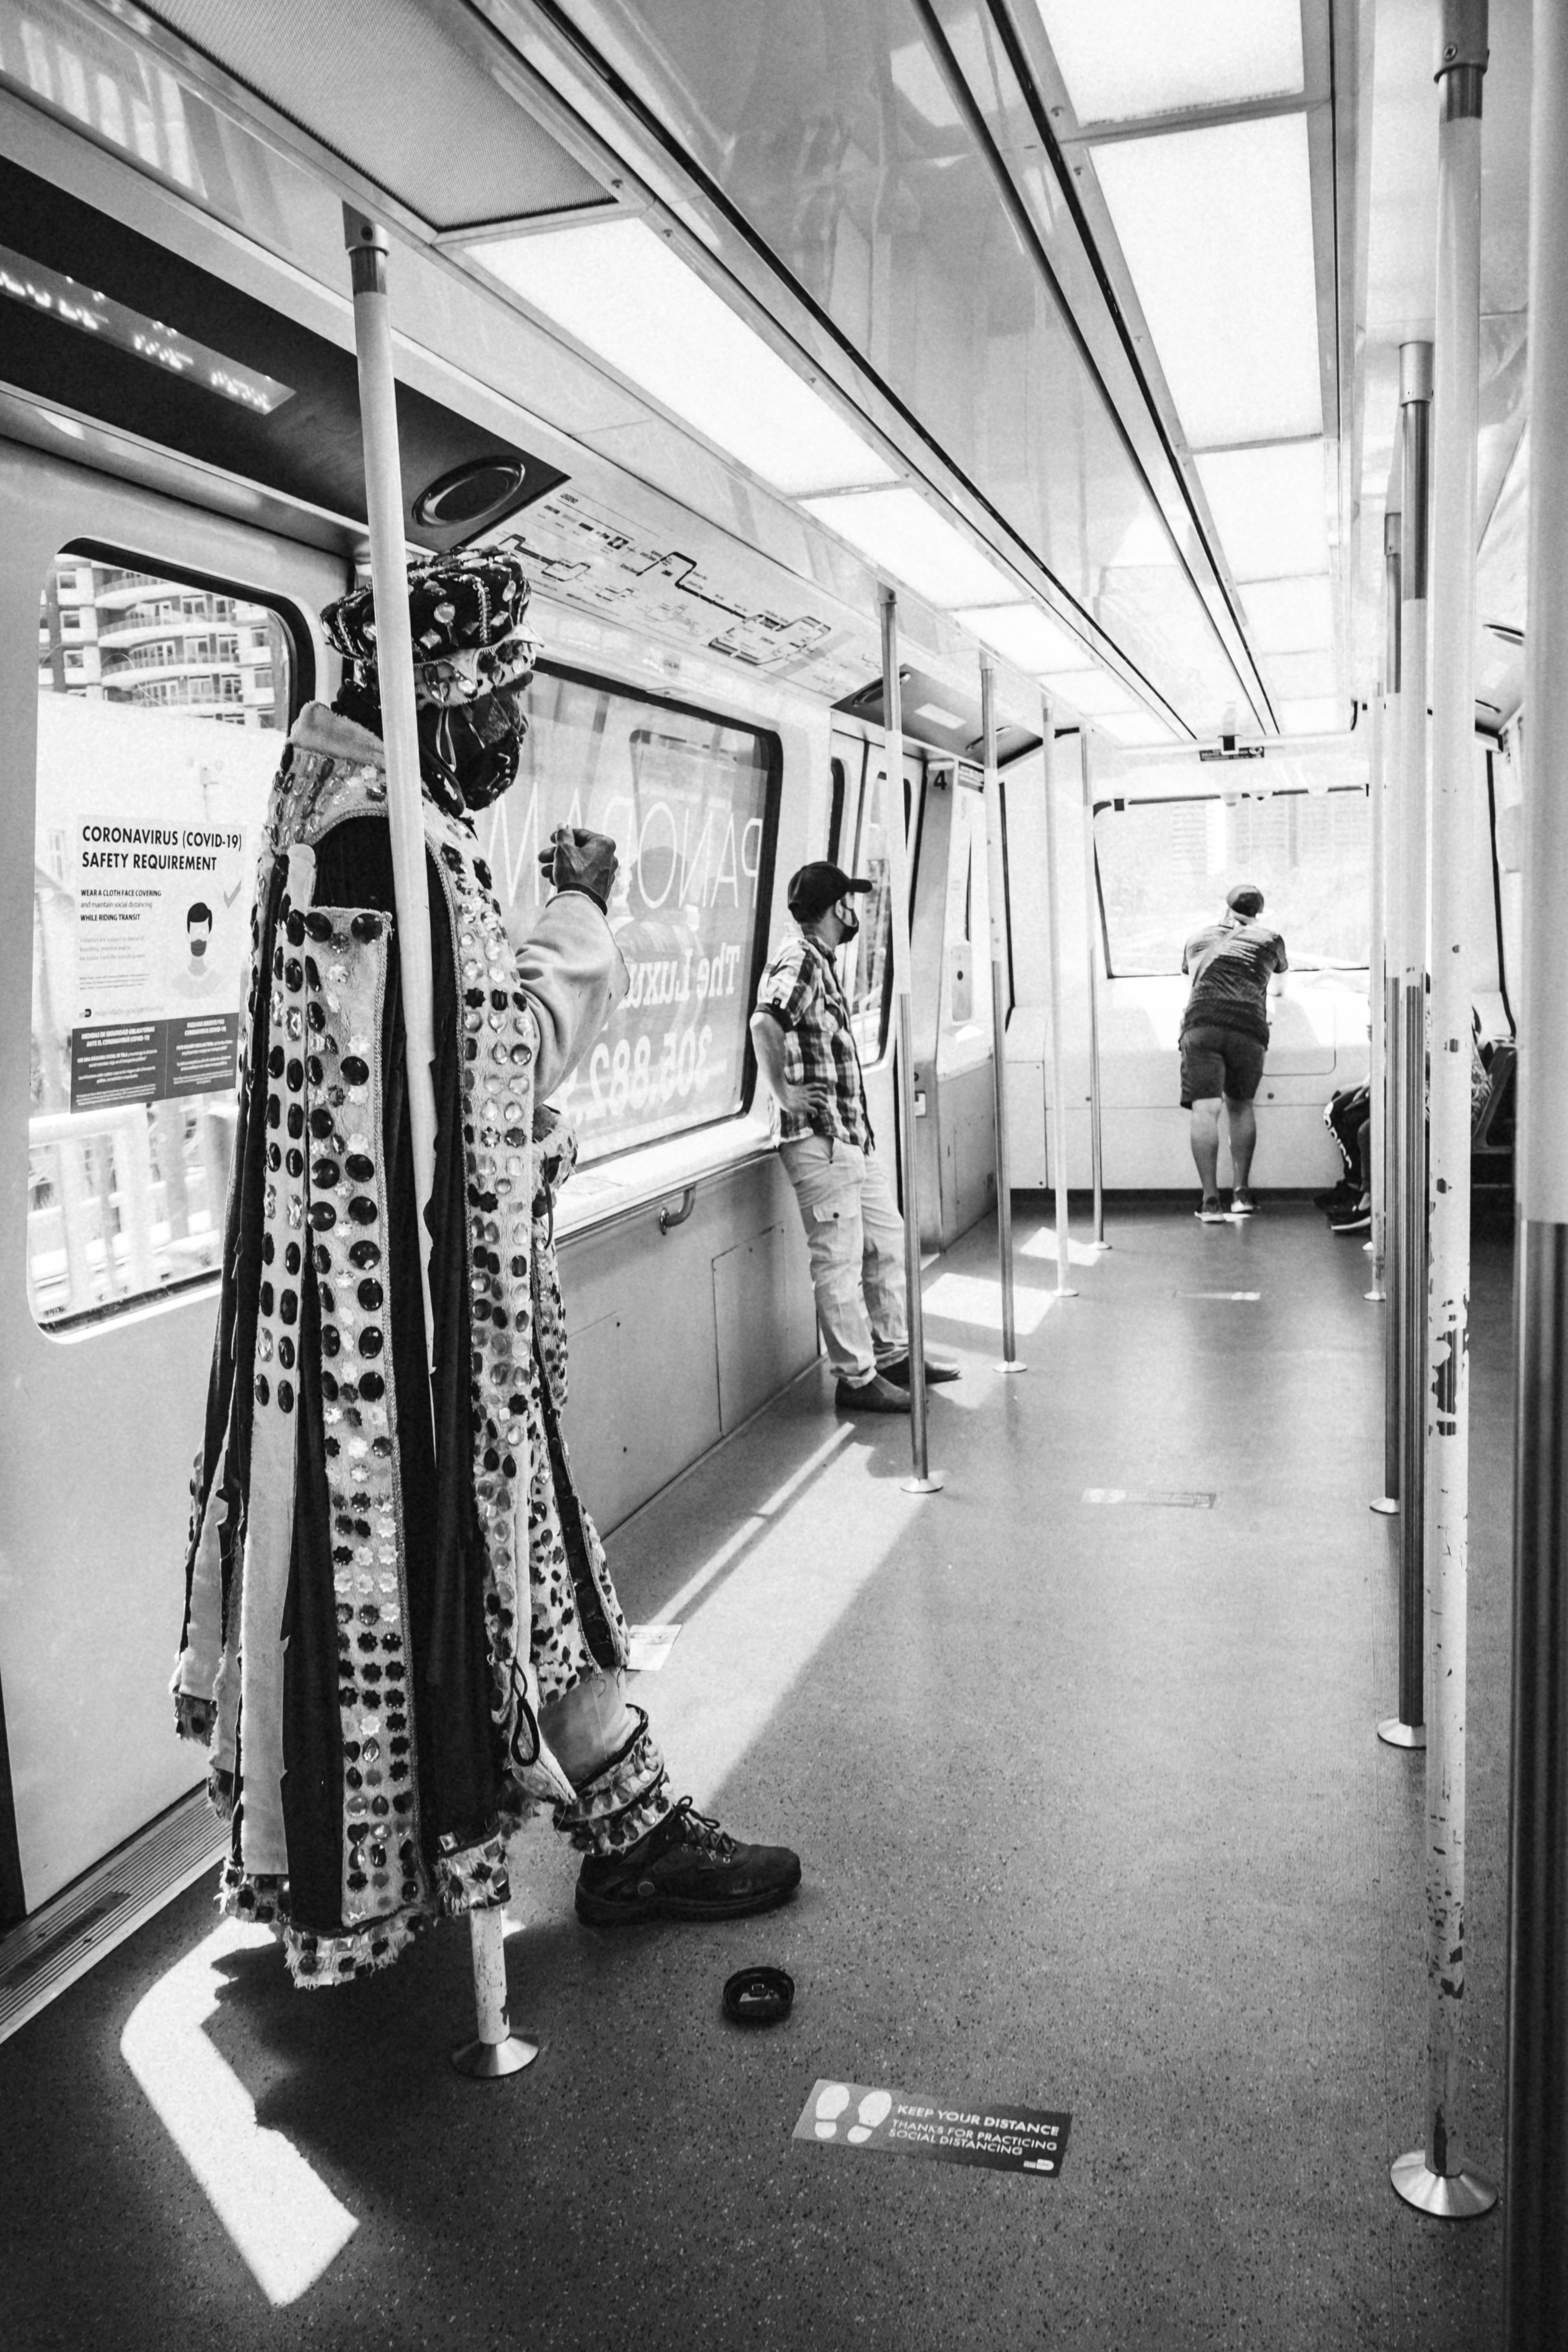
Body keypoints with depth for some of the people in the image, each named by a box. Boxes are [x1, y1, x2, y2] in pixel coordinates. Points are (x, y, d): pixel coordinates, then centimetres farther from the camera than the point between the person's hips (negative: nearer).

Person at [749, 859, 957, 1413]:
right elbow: (764, 1023, -31)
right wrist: (785, 1095, -23)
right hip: (820, 1138, -10)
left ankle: (893, 1354, 29)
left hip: (855, 1133, 10)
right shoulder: (799, 961, -14)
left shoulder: (821, 961, 16)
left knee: (887, 1242, 17)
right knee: (840, 1260, -2)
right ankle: (857, 1378, 7)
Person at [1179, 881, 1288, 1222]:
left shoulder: (1199, 938, 27)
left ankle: (1210, 1200, -15)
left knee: (1205, 1110, -7)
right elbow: (1283, 969, 46)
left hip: (1202, 1022, -1)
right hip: (1249, 1027, 1)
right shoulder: (1269, 939, 24)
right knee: (1241, 1106, 18)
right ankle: (1241, 1192, 14)